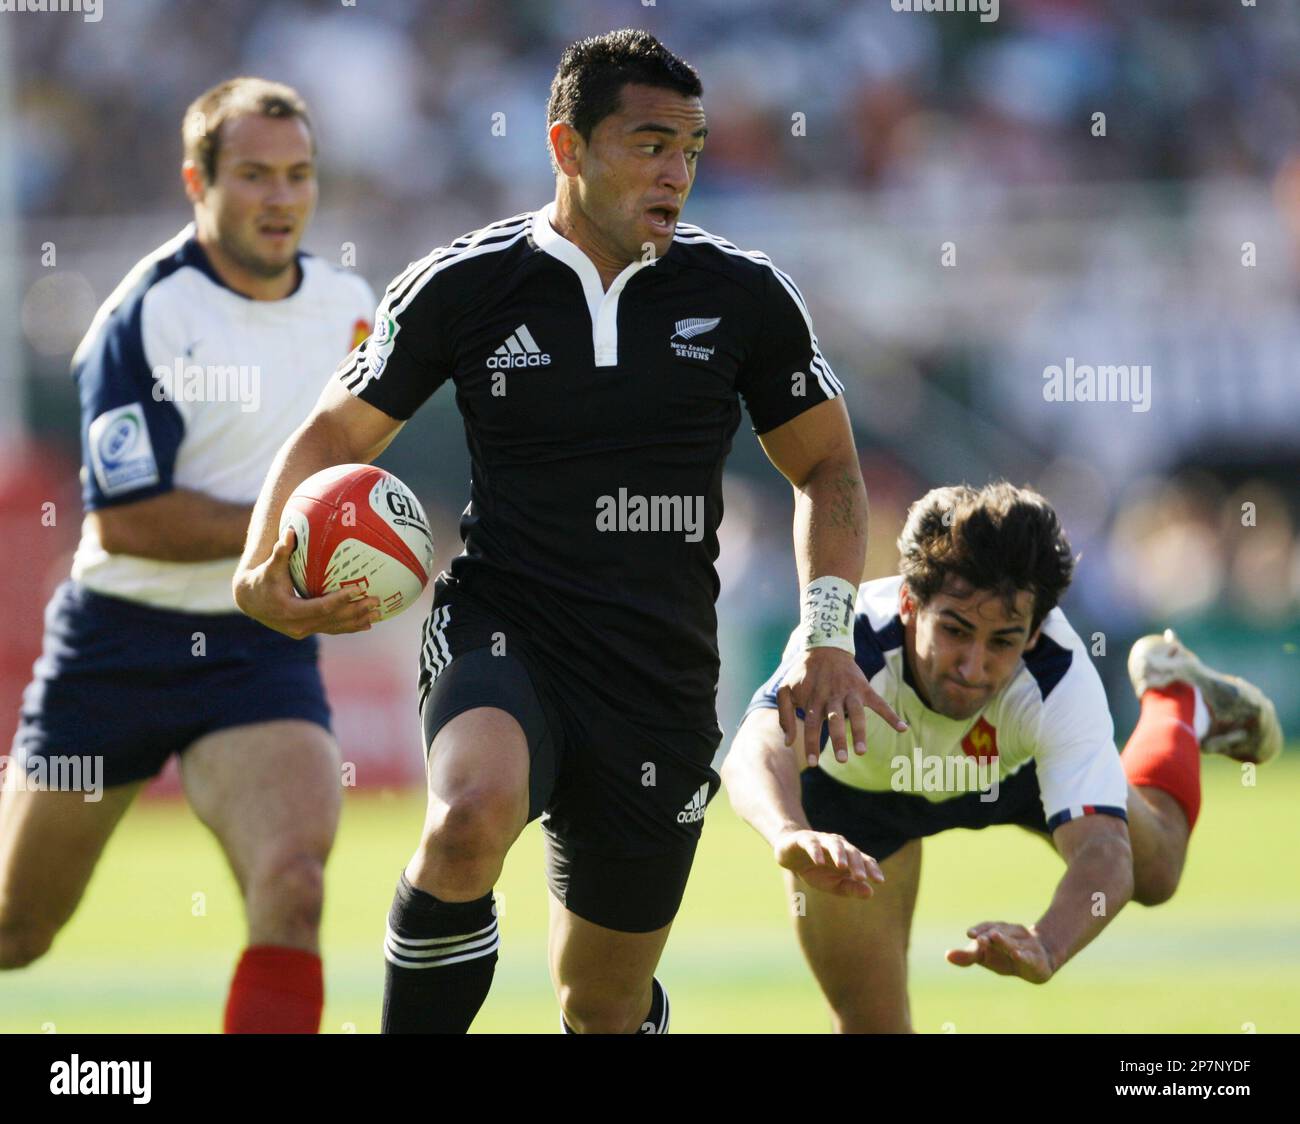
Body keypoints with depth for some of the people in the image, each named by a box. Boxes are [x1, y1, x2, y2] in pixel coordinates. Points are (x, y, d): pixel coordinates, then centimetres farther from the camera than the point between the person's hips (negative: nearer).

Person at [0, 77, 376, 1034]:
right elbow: (125, 519, -20)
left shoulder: (347, 303, 4)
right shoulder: (143, 318, -14)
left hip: (263, 652, 3)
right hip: (119, 642, -3)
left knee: (292, 891, -24)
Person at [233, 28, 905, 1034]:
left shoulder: (743, 294, 3)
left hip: (664, 682, 2)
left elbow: (826, 469, 14)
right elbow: (337, 434, 8)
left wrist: (827, 633, 0)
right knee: (475, 812, -37)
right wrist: (264, 560, -11)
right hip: (501, 638, -2)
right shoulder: (462, 286, -2)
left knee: (605, 1005, 8)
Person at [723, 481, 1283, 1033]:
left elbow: (1103, 854, -51)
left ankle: (1175, 699, 47)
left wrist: (1045, 946, -74)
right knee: (868, 1023, -4)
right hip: (855, 787, -1)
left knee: (1153, 875, 20)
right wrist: (793, 835, -89)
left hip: (1017, 766, 1)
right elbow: (757, 751, -65)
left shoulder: (1062, 681, -41)